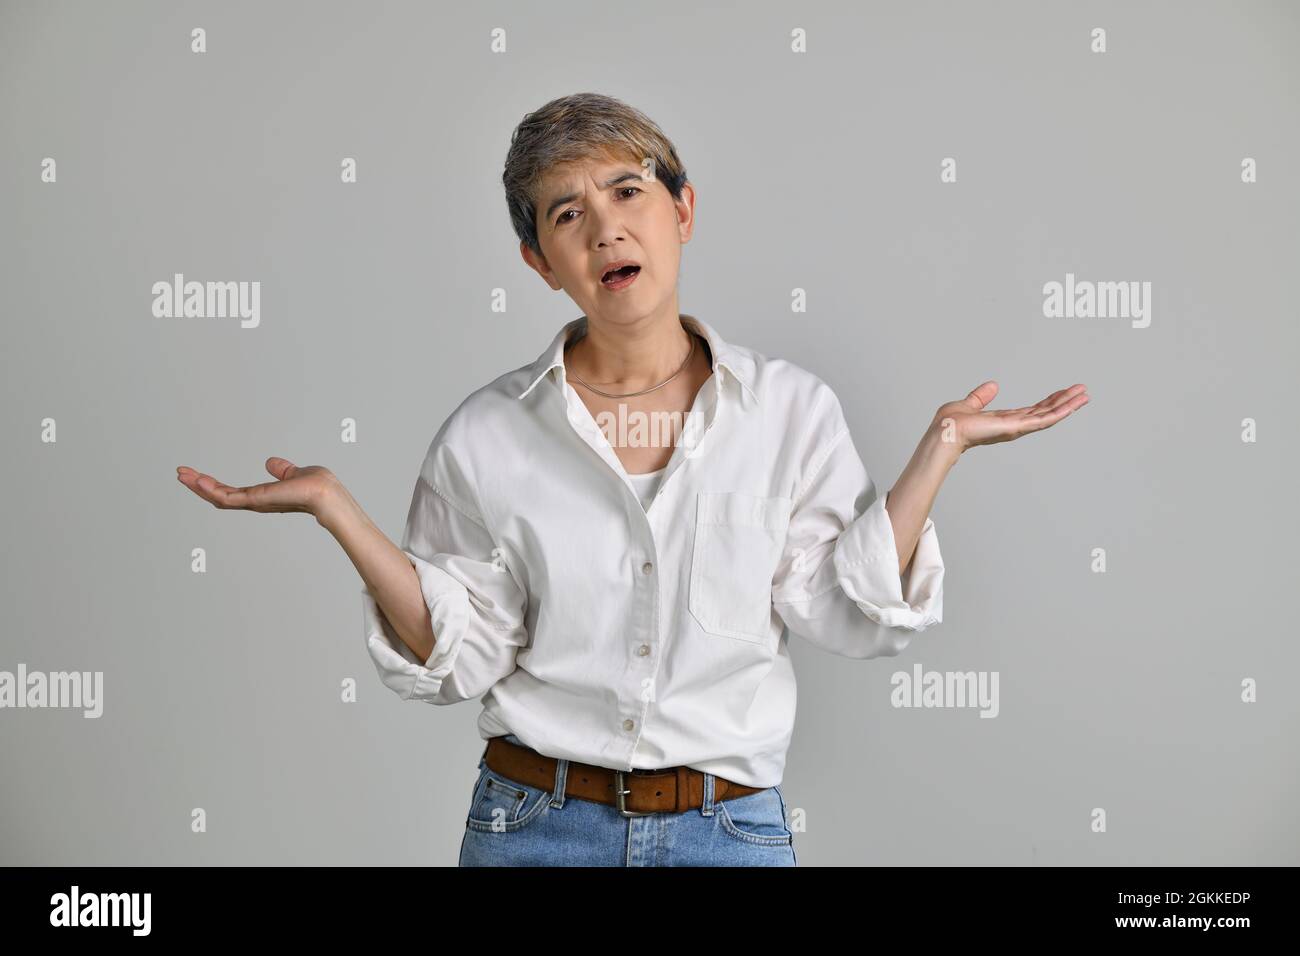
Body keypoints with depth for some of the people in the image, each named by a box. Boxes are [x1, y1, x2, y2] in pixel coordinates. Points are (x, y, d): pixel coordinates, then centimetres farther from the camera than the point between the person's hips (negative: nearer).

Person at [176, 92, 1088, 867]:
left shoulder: (791, 409, -3)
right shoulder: (486, 436, -3)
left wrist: (941, 445, -11)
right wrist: (337, 509, -12)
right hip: (535, 822, 0)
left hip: (733, 826, 0)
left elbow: (850, 613, -6)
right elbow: (460, 655, -4)